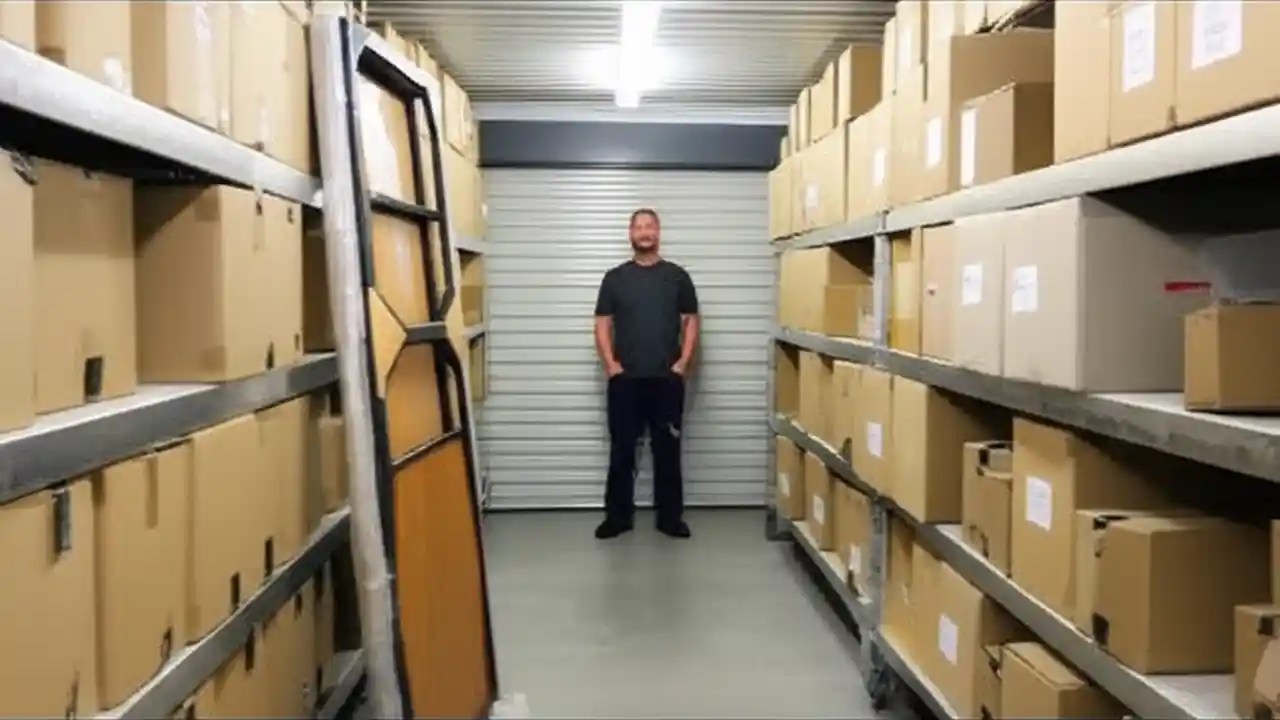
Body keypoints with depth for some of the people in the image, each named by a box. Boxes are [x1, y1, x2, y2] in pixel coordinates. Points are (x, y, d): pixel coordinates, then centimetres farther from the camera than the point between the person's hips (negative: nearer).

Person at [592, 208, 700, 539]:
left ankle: (670, 516, 14)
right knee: (621, 449, 4)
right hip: (625, 379, 0)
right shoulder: (615, 277, 6)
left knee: (667, 449, 5)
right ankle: (618, 516, 13)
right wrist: (610, 364, -6)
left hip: (667, 378, 0)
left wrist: (683, 361, -6)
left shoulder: (677, 276, 6)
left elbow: (691, 321, 6)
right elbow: (602, 324, 5)